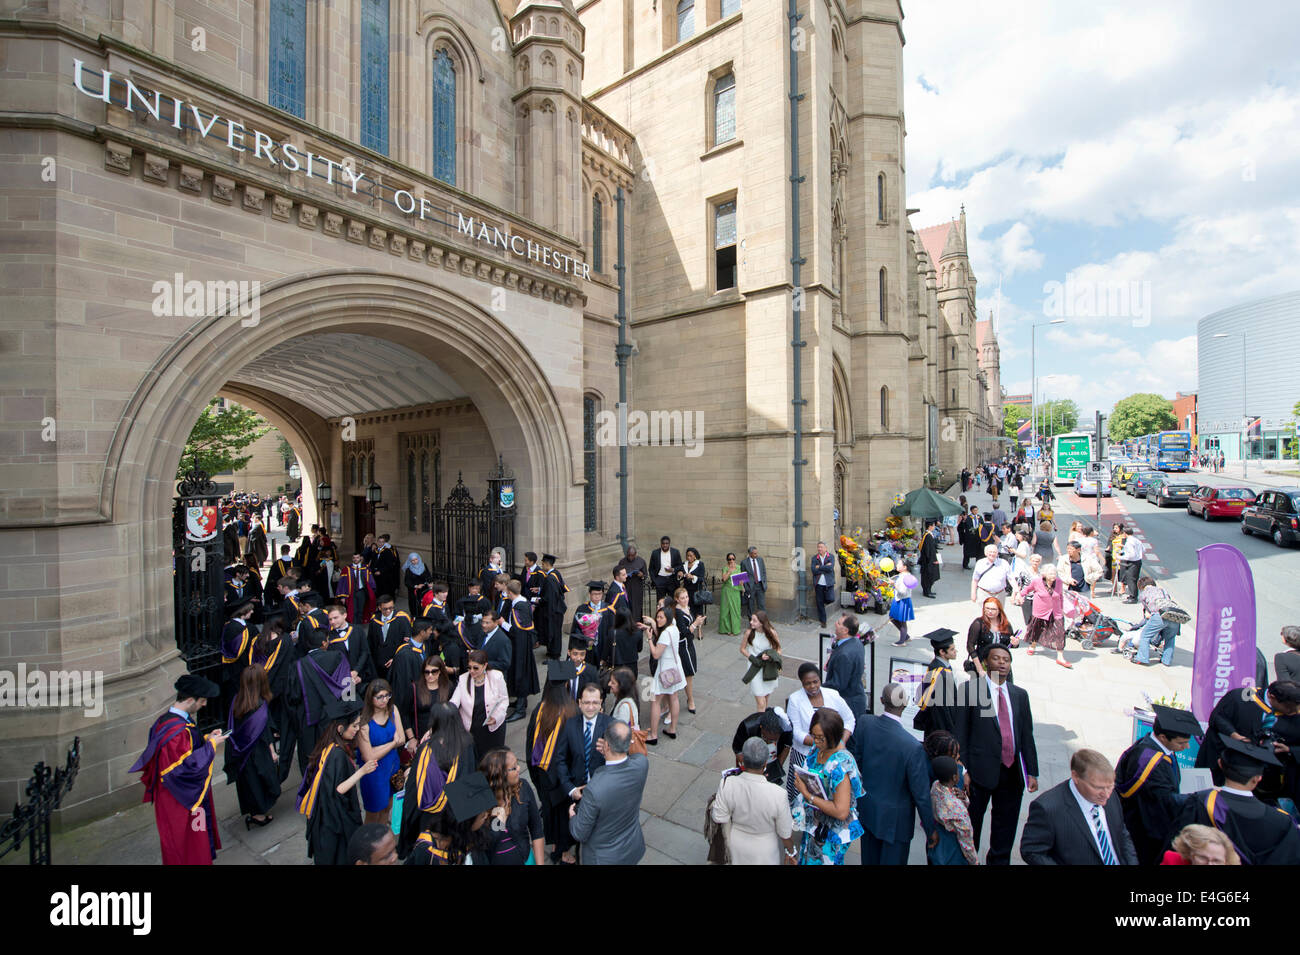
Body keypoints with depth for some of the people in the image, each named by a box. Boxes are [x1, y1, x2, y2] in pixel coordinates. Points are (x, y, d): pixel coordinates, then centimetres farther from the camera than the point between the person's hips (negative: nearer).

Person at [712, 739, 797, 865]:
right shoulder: (778, 795, -37)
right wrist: (791, 851, 0)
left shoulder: (727, 784, -33)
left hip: (737, 845, 1)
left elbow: (719, 818, -16)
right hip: (765, 851, -1)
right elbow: (786, 832, -19)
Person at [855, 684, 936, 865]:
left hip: (867, 808, 4)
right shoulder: (913, 746, -30)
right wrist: (931, 830, -4)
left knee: (869, 859, 23)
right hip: (895, 819, -4)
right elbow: (921, 795, -19)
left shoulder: (865, 723, -18)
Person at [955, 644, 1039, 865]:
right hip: (981, 770, -4)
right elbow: (961, 733, -7)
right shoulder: (971, 688, -7)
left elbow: (1027, 735, 11)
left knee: (1006, 828, 16)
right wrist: (963, 769, -10)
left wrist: (1032, 772, 7)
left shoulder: (1020, 694, 9)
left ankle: (999, 861, 33)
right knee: (971, 823, 9)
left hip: (1013, 772, 4)